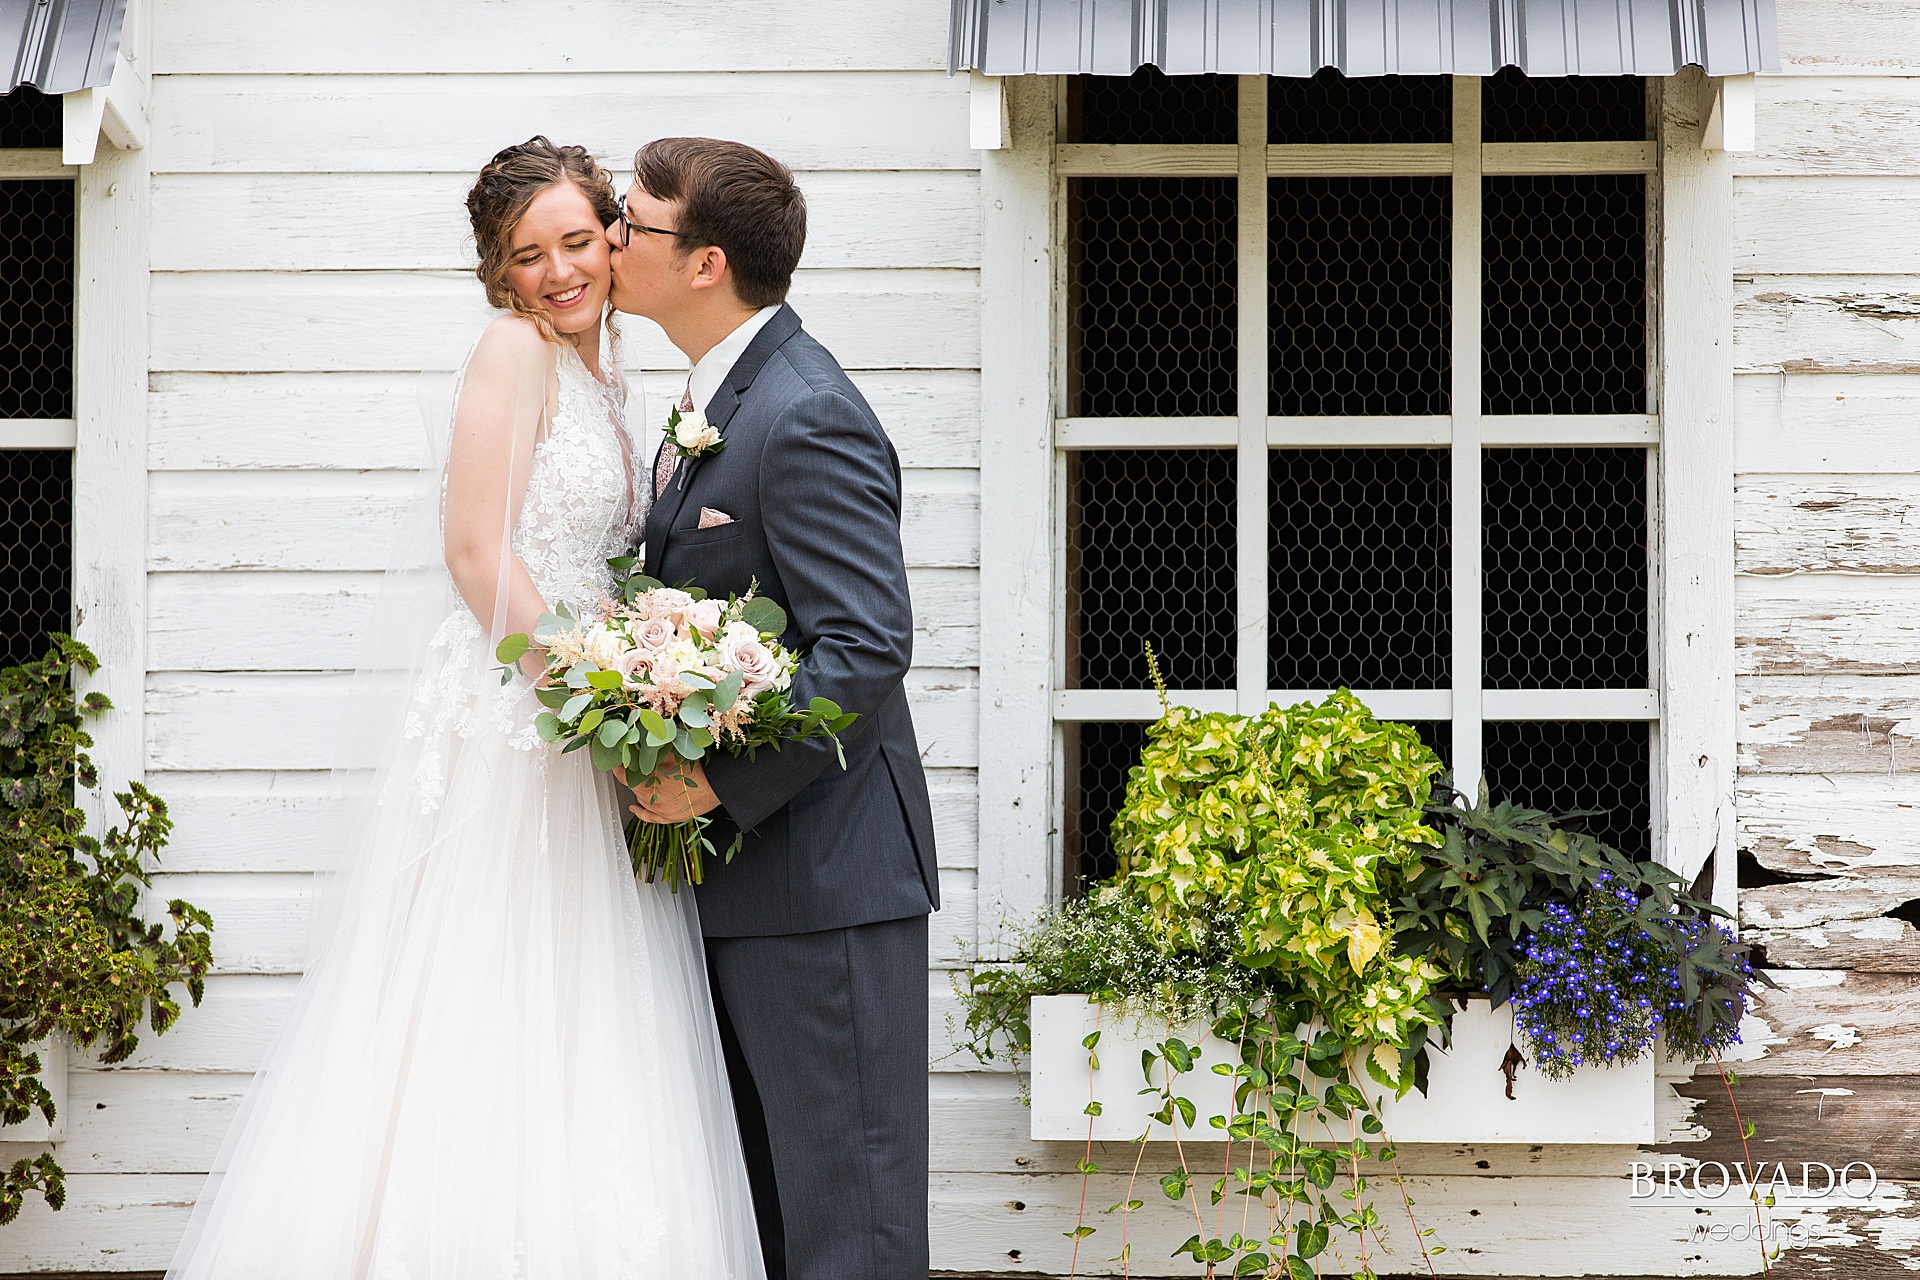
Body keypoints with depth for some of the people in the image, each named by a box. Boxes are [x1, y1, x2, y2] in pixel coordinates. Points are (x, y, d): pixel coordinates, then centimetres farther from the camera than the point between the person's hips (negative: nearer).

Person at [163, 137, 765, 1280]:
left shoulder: (598, 382, 18)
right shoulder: (514, 351, -7)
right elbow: (478, 552, -15)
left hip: (580, 737, 8)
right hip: (509, 732, -8)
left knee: (579, 1049, 5)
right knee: (490, 1031, -8)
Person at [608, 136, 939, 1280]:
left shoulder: (804, 421, -19)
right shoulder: (724, 393, 13)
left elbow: (869, 646, -25)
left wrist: (717, 784, -21)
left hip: (821, 873, -10)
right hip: (743, 860, 10)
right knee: (763, 1185, 16)